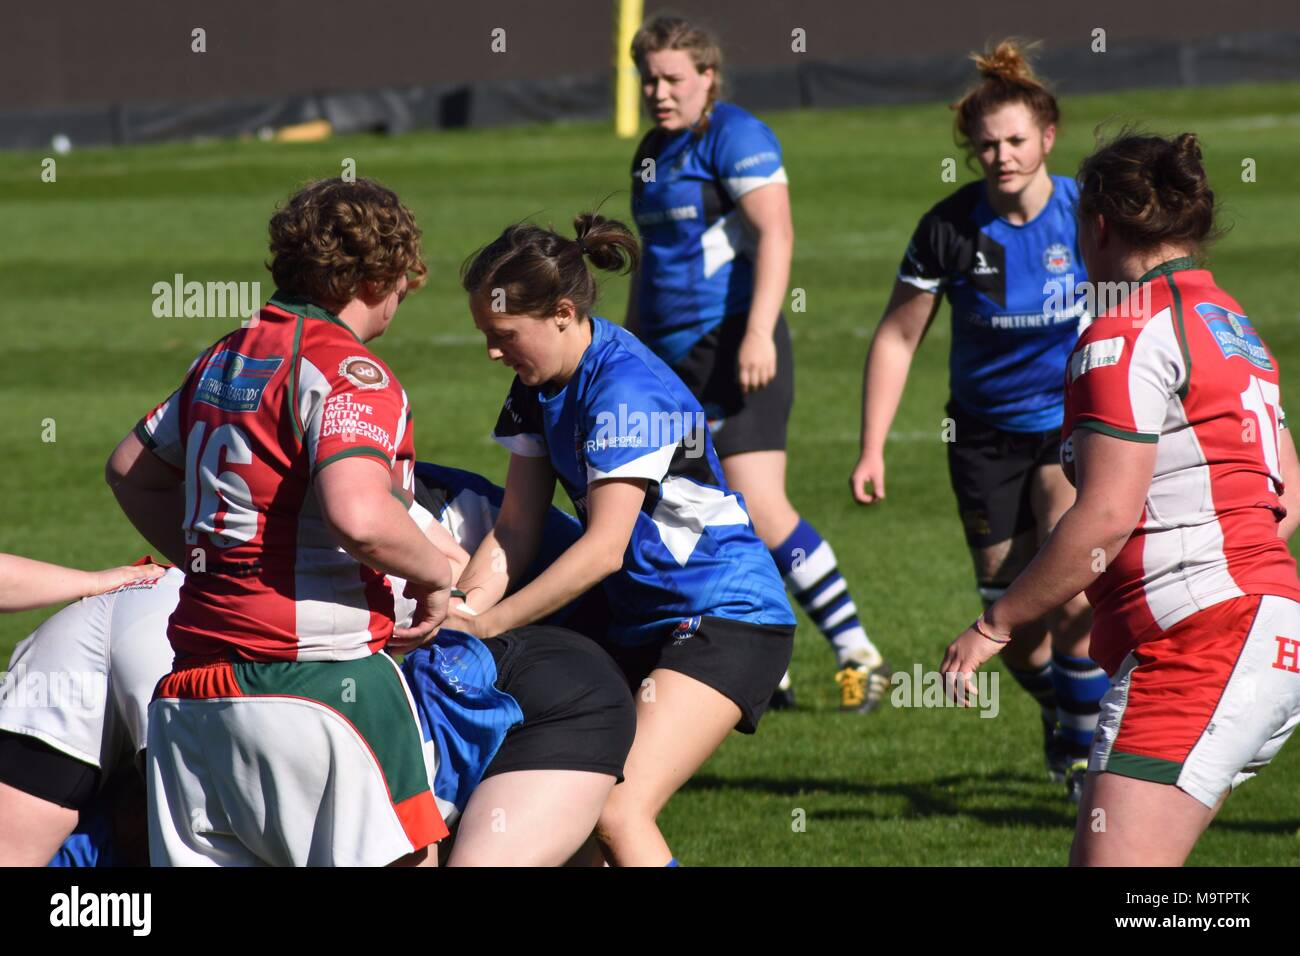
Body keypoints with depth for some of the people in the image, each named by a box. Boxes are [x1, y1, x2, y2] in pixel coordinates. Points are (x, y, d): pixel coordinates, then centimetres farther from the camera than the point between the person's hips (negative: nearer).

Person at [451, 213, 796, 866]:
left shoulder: (626, 390, -23)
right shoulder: (538, 385, 4)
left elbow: (603, 548, -26)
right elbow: (515, 528, 2)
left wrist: (486, 624, -24)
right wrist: (459, 611, -15)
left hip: (724, 624, -9)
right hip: (637, 624, 9)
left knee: (618, 813, -22)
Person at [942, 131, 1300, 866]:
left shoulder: (1127, 333, -9)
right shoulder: (1229, 320, 21)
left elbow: (1105, 517, -16)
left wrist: (995, 624, -9)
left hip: (1198, 644, -10)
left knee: (1114, 860, -17)